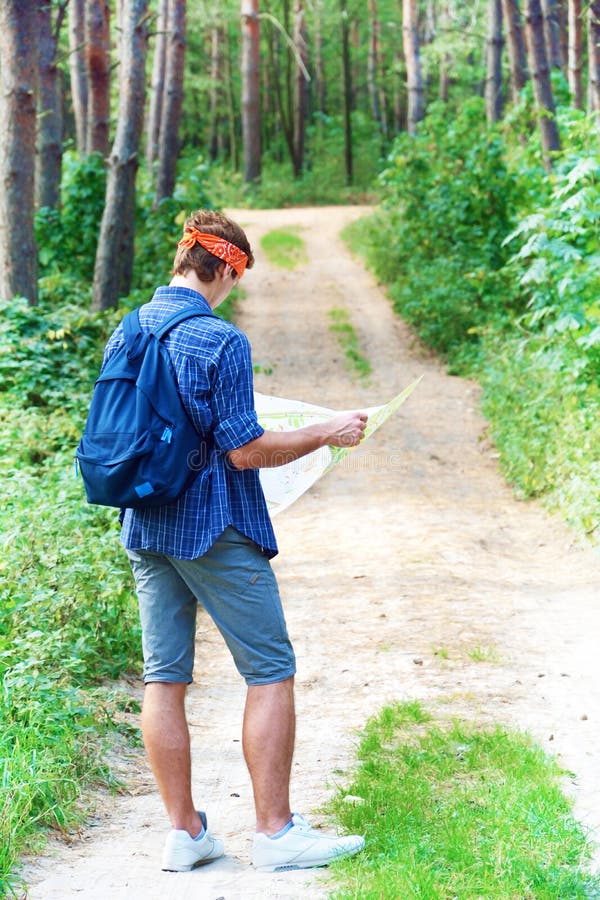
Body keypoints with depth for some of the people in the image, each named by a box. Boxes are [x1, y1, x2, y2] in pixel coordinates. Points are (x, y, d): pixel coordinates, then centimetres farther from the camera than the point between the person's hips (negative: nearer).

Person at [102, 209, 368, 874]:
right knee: (270, 674, 2)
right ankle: (275, 832, 3)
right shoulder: (221, 341, -15)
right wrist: (328, 433, -5)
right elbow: (245, 450, -16)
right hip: (216, 532, -7)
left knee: (163, 679, 7)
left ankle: (183, 833, 12)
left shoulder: (125, 334, 7)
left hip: (145, 531, 7)